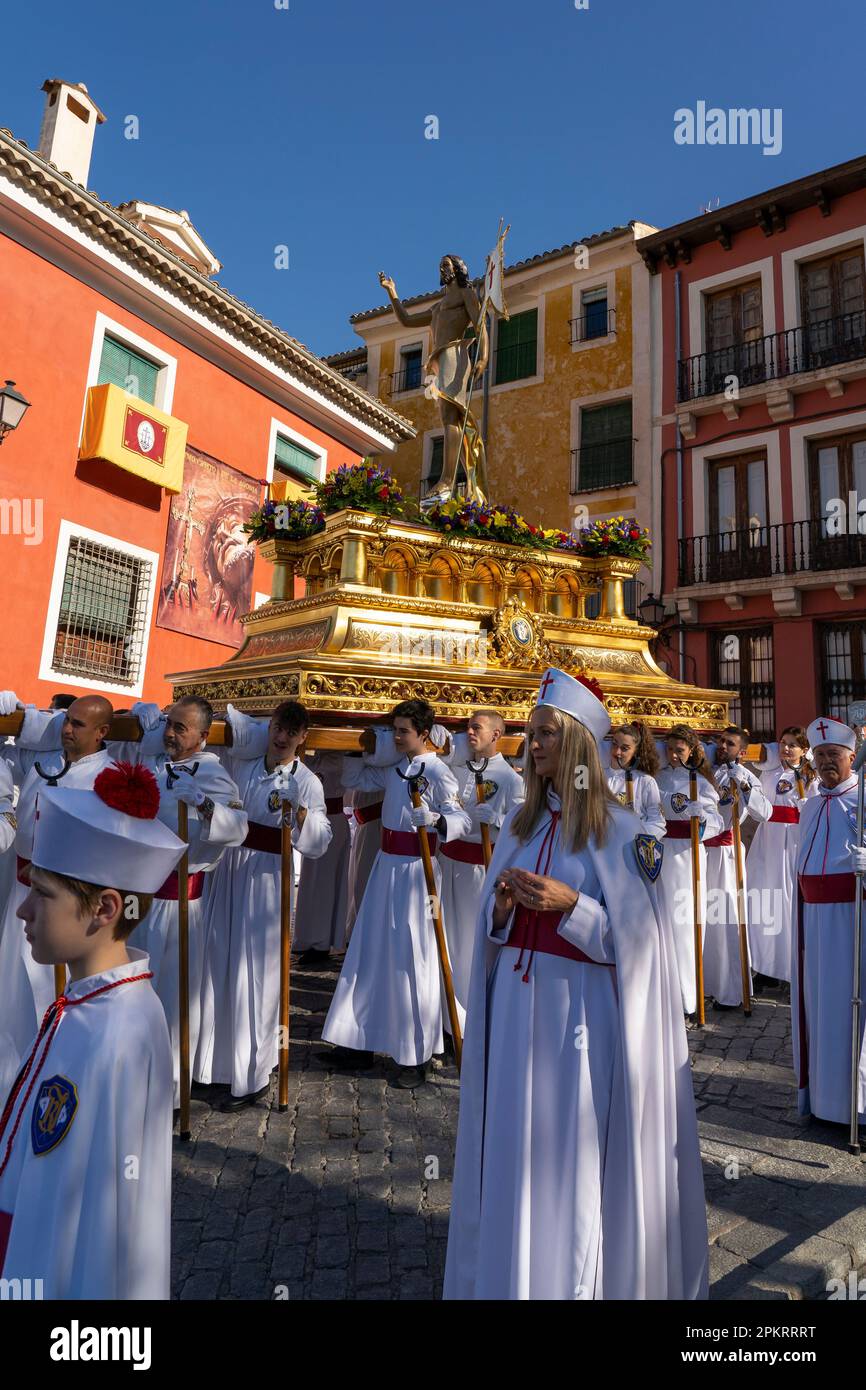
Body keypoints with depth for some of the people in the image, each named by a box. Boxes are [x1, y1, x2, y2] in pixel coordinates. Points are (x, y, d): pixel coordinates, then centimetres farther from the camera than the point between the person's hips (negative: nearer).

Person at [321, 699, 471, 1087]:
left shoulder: (437, 772, -13)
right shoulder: (392, 768, 8)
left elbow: (463, 819, -21)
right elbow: (355, 778, 22)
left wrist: (436, 820, -39)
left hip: (415, 869, -7)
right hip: (386, 865, 7)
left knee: (412, 955, -1)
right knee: (371, 949, 12)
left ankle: (417, 1056, 16)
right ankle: (362, 1042, 27)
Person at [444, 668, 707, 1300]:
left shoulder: (617, 829, -9)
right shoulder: (521, 822, 7)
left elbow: (632, 936, -11)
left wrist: (568, 905, -23)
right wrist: (503, 907, -10)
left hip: (580, 1009, -5)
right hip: (515, 1005, 5)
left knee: (573, 1148, 6)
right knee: (514, 1149, 14)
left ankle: (576, 1277, 29)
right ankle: (510, 1272, 34)